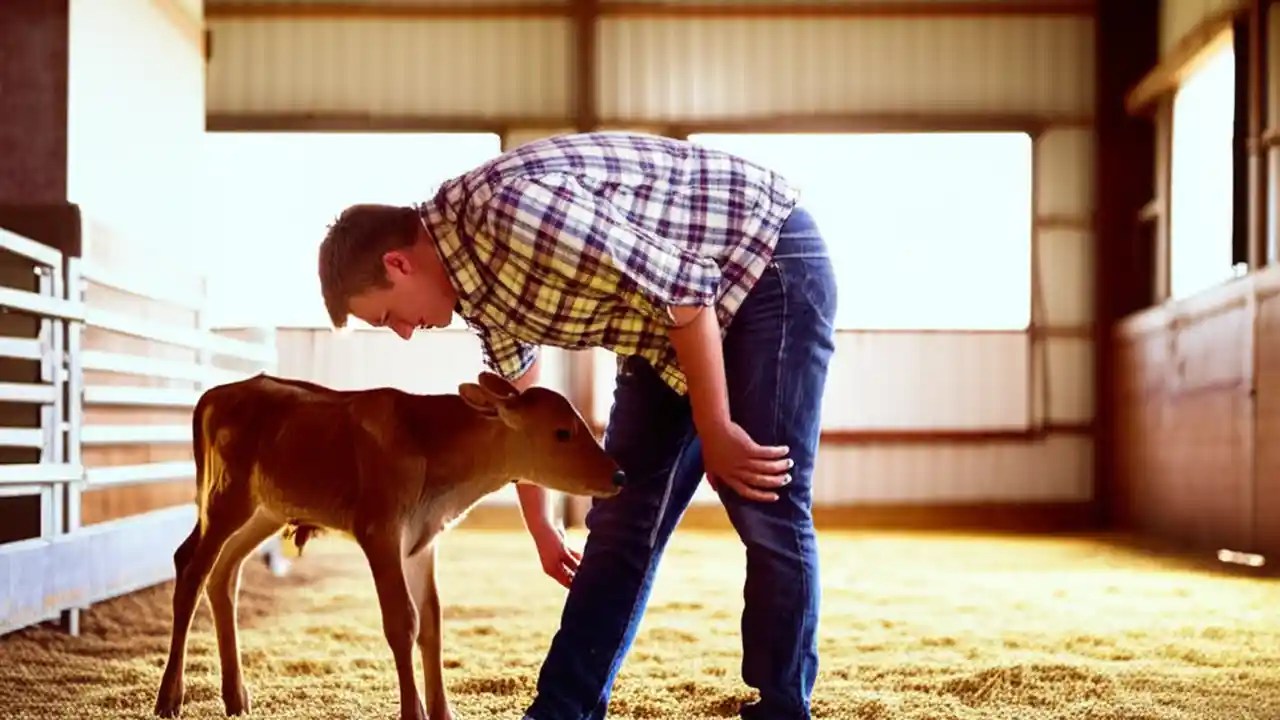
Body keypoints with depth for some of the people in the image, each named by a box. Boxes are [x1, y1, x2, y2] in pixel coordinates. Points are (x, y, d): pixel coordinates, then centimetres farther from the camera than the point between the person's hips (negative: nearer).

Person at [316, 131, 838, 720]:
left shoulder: (513, 209, -30)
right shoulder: (475, 273, 1)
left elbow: (683, 286, -28)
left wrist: (714, 430, -20)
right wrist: (539, 526, 27)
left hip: (772, 266, -9)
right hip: (672, 315, 9)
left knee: (769, 515, -9)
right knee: (622, 519, 6)